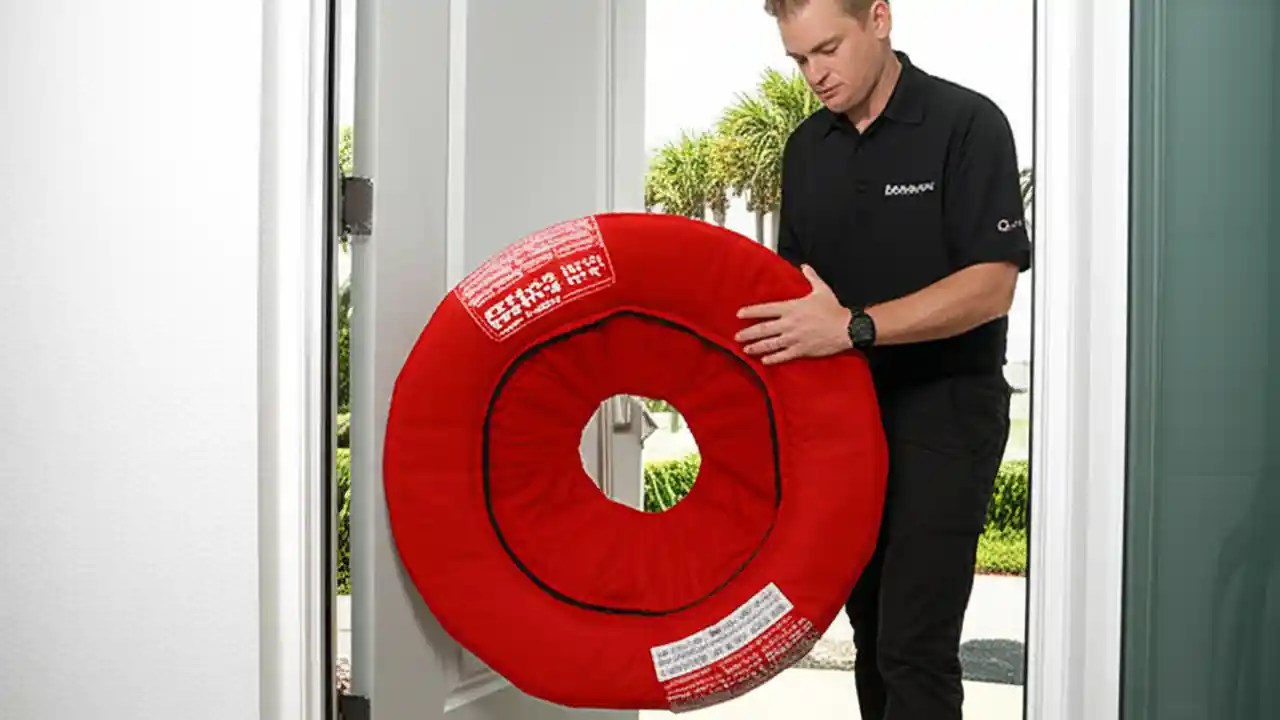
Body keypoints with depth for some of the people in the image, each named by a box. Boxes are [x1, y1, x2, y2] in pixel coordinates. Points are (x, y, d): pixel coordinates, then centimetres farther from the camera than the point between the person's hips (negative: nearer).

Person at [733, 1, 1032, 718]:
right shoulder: (807, 146, 10)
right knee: (872, 630, 12)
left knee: (914, 645, -10)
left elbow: (991, 285, -17)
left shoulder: (967, 124, -9)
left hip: (945, 409, -6)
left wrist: (854, 326, -25)